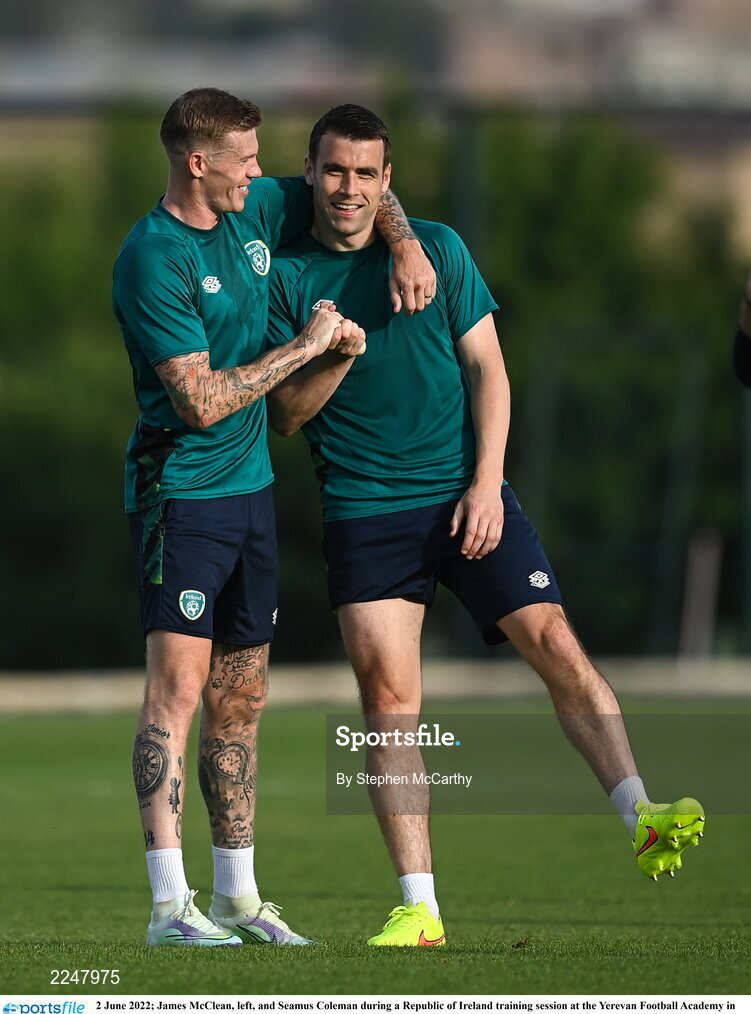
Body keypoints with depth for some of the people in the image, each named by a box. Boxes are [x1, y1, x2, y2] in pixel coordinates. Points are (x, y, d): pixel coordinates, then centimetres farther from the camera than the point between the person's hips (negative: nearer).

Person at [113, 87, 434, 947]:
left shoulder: (256, 209, 8)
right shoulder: (151, 261, -16)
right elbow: (202, 400, -21)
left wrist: (405, 246, 6)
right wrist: (307, 347, -15)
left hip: (249, 487, 8)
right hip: (180, 495, -8)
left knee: (240, 703, 11)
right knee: (177, 689, -15)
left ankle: (236, 897, 18)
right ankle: (170, 904, -18)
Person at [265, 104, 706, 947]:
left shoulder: (436, 249, 6)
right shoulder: (285, 275, 4)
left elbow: (487, 370, 5)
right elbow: (283, 414, 3)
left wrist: (486, 485, -5)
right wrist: (335, 357, -16)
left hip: (465, 497, 1)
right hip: (363, 510, -1)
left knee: (554, 643, -14)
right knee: (388, 698, -6)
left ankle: (638, 816, -15)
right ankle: (417, 908, -5)